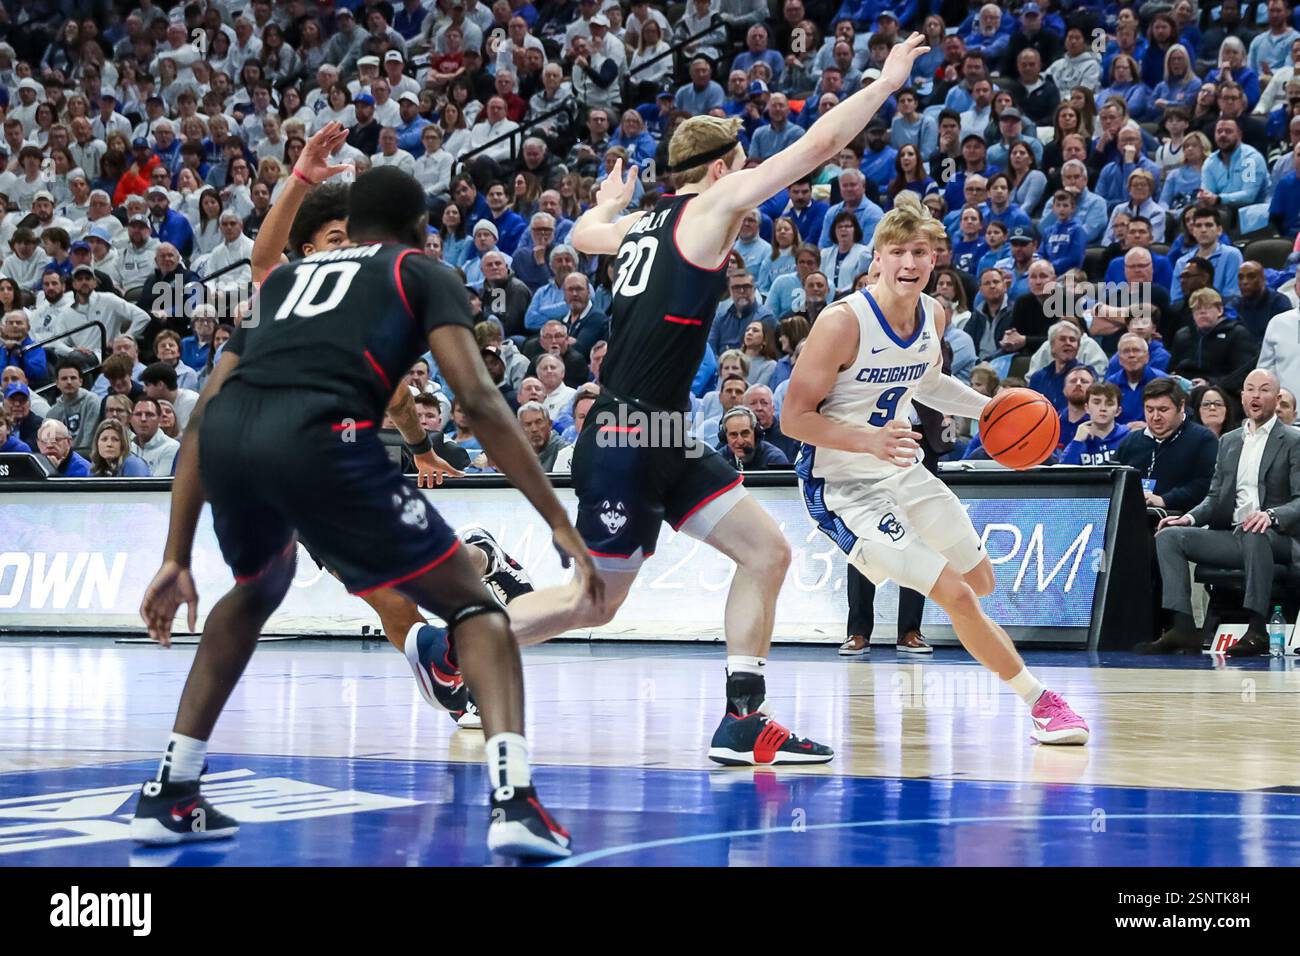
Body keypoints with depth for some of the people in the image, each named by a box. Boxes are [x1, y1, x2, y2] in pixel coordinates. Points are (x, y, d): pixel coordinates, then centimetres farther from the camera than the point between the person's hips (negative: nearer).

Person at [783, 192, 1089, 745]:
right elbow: (794, 418, -23)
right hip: (843, 484, -8)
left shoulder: (932, 315, -2)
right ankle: (1038, 701, -5)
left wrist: (989, 408, 6)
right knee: (957, 597, -17)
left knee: (980, 580, 21)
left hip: (901, 469, 8)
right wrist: (869, 440, -36)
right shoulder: (844, 322, -25)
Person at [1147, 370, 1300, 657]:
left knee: (1254, 532, -40)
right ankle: (1183, 629, -25)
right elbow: (1215, 498, 21)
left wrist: (1271, 515, -30)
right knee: (1168, 536, -13)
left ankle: (1257, 630, -38)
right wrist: (1190, 517, -1)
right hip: (1231, 535, 6)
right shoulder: (1228, 441, 21)